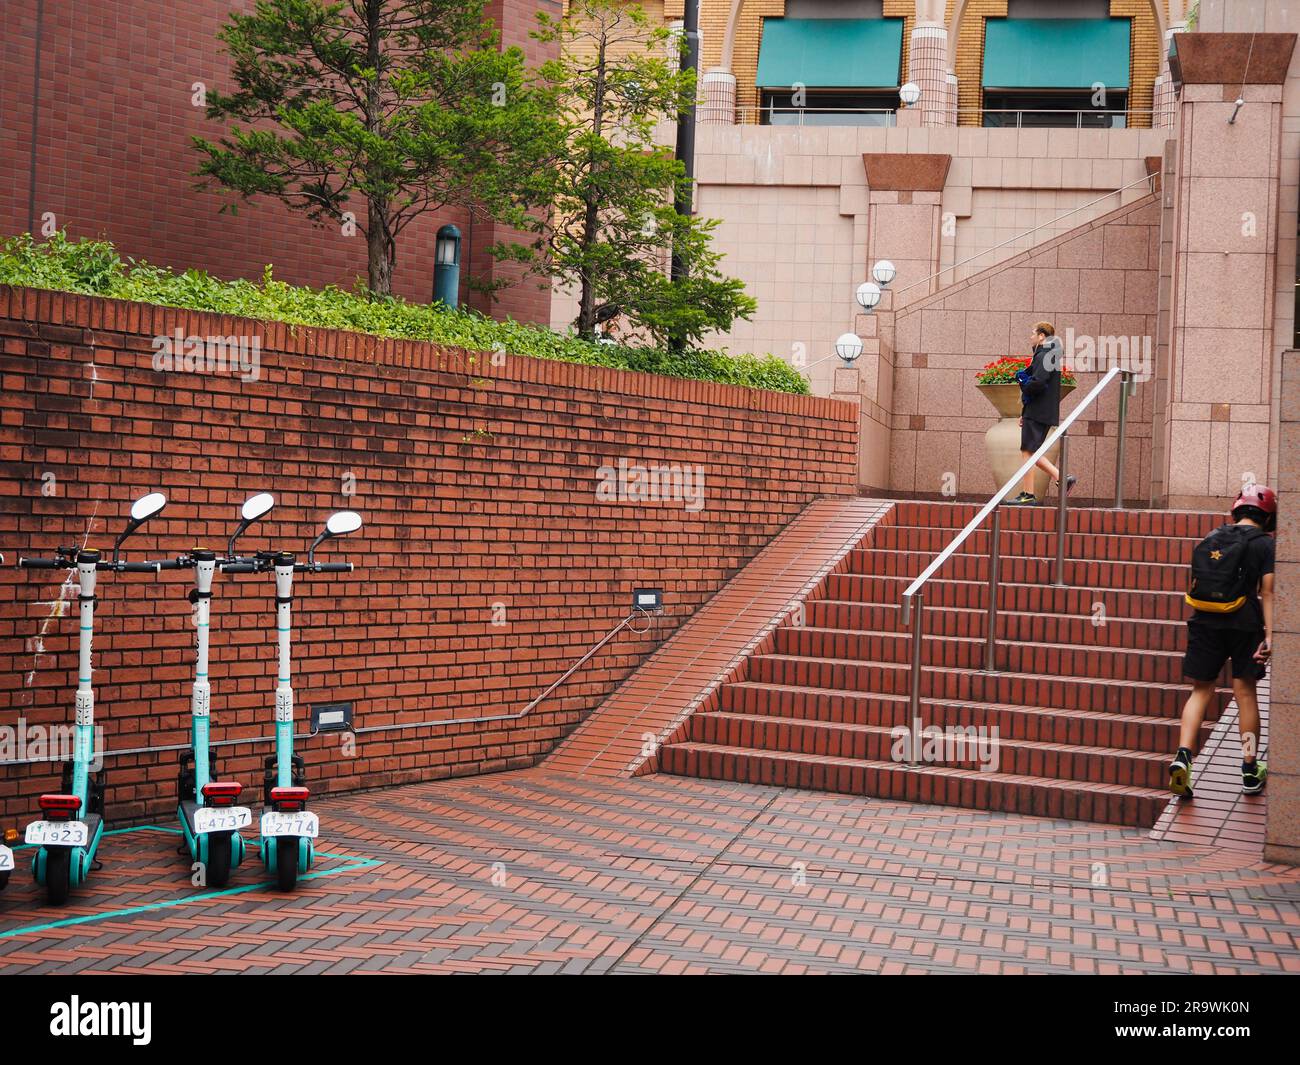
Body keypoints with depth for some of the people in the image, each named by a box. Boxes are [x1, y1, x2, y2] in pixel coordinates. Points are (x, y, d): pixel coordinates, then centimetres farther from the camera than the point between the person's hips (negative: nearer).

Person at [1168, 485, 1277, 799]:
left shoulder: (1209, 539, 13)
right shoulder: (1265, 544, 0)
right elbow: (1267, 592, -7)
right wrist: (1269, 635, -11)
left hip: (1204, 621, 3)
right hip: (1243, 623, -3)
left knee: (1201, 690, 9)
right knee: (1245, 693, 6)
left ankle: (1183, 755, -9)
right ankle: (1250, 770, 14)